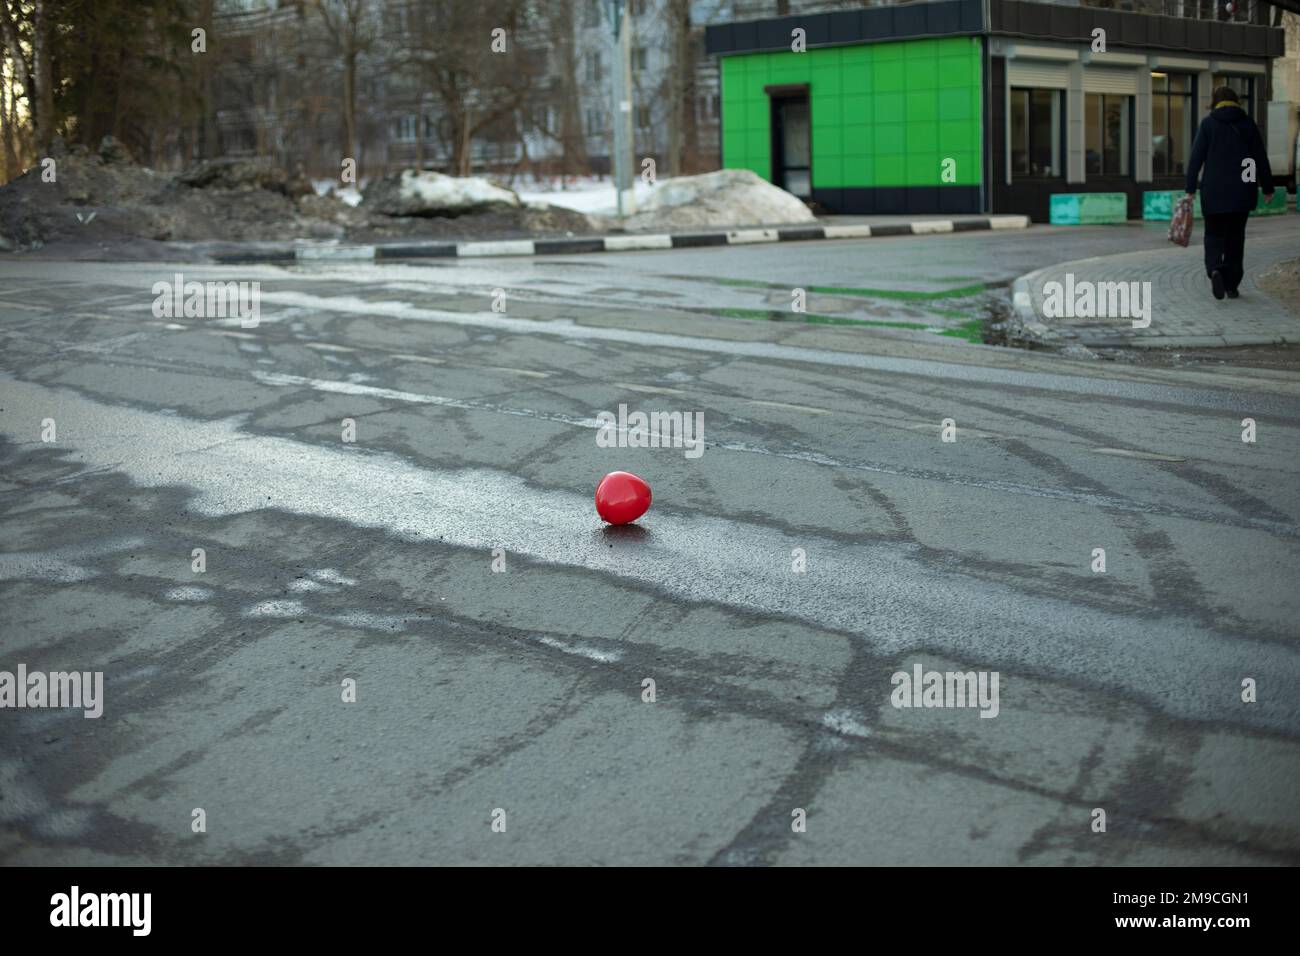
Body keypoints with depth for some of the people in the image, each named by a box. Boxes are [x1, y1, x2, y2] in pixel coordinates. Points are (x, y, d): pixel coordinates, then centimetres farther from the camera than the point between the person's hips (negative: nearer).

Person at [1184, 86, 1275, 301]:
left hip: (1214, 191, -1)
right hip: (1242, 192, 2)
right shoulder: (1247, 123, 5)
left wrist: (1190, 188, -2)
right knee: (1236, 236, 11)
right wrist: (1268, 188, 12)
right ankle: (1232, 285, 11)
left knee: (1214, 234, 6)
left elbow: (1196, 157, -5)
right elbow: (1261, 158, 5)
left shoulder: (1208, 123, 0)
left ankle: (1214, 269, -22)